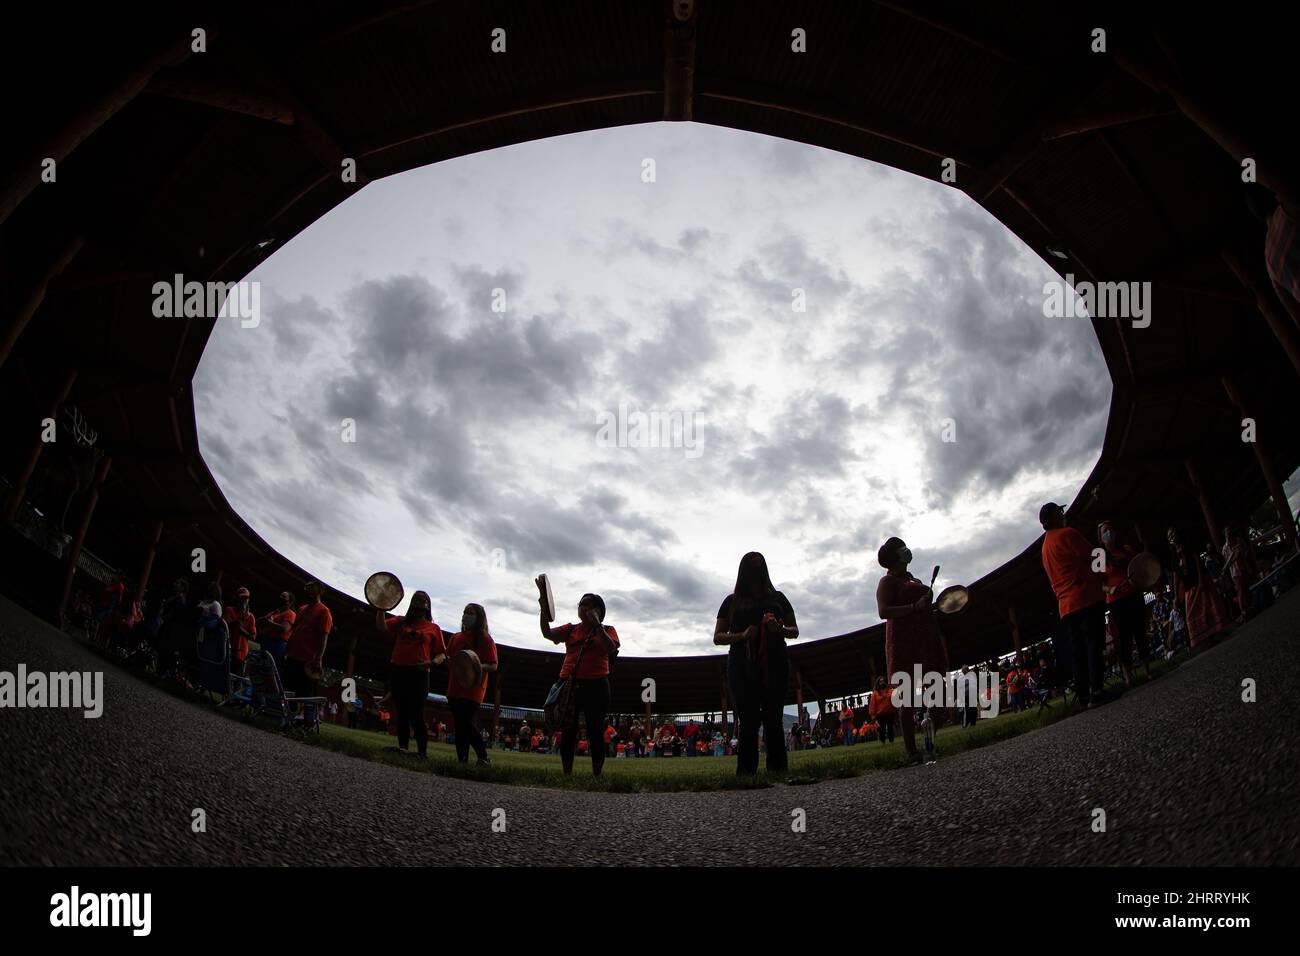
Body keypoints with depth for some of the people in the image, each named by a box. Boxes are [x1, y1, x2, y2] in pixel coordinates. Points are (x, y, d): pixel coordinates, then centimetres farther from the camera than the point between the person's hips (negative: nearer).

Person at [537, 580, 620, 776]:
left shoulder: (607, 630, 6)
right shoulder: (571, 629, 13)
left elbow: (611, 649, -14)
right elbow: (547, 633, -2)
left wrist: (597, 624, -18)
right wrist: (543, 606, -14)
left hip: (596, 686, -3)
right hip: (570, 685, 3)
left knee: (595, 732, -1)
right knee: (568, 733, 4)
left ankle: (597, 776, 5)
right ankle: (567, 775, 11)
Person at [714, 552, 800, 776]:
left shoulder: (777, 597, 17)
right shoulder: (733, 600, 14)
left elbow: (794, 631, 18)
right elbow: (718, 637, 10)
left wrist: (780, 629, -5)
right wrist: (742, 635, -9)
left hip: (775, 664, 1)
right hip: (743, 667, -1)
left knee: (774, 718, -4)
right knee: (748, 719, -7)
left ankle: (778, 769, -4)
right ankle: (746, 772, -7)